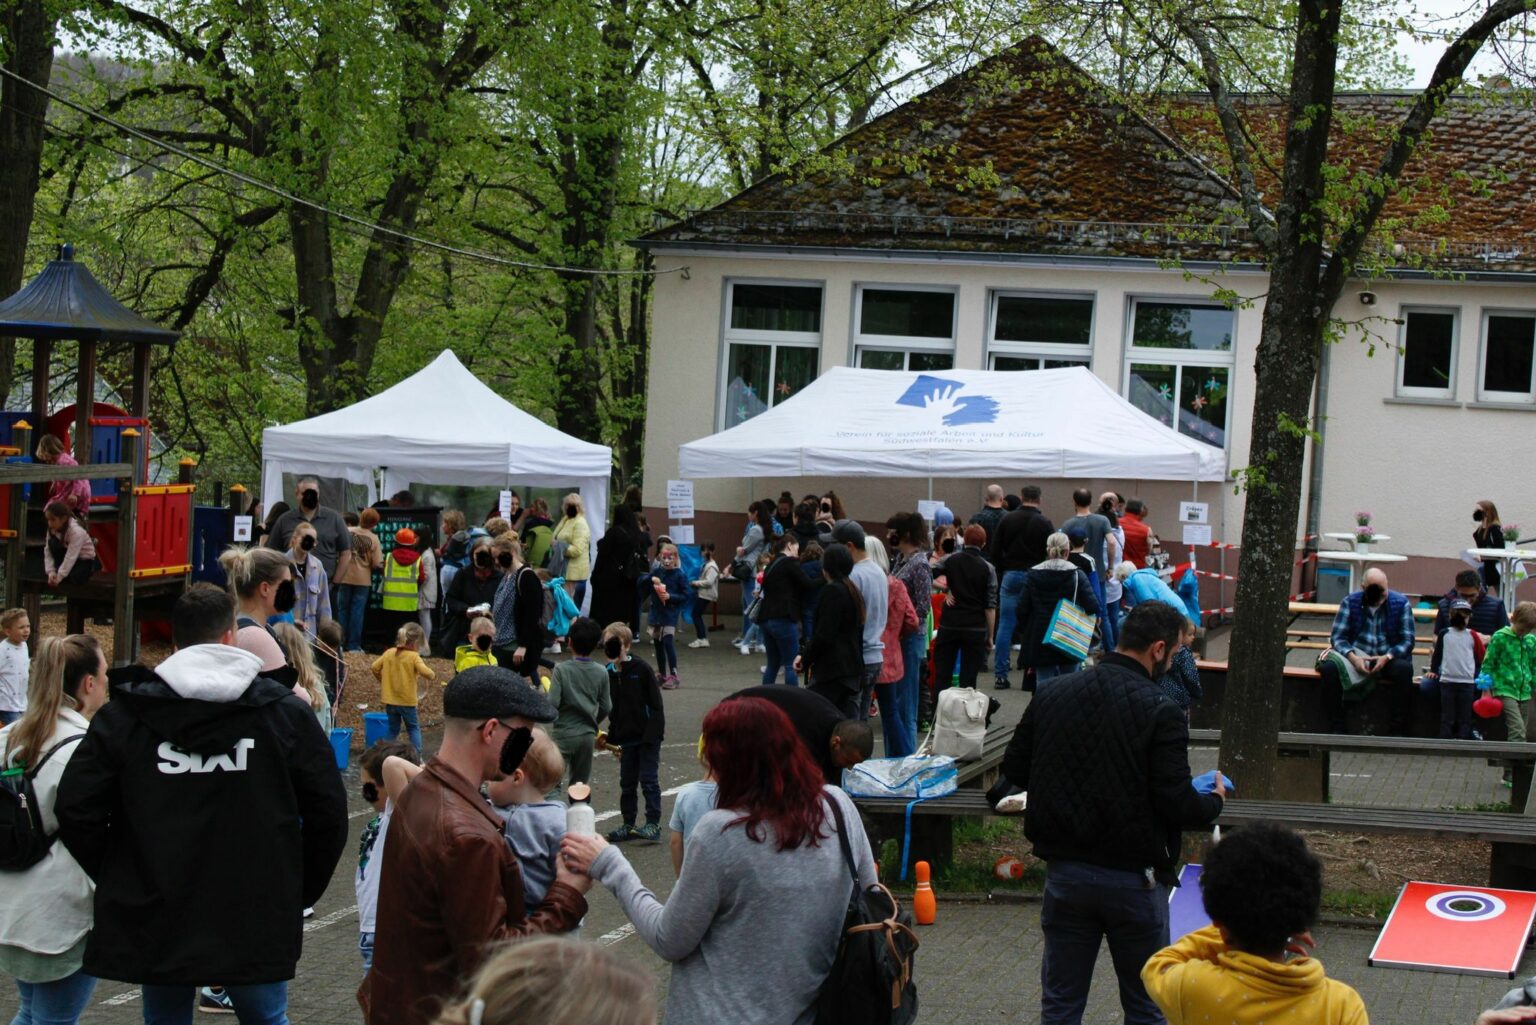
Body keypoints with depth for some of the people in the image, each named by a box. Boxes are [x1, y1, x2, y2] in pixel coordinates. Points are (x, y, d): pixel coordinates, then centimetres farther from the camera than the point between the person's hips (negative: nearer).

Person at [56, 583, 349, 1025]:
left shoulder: (123, 714, -1)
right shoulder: (285, 711, -2)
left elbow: (76, 811, -6)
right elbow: (328, 815, -2)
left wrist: (118, 881, 8)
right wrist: (298, 895, 9)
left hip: (154, 922, 1)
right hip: (256, 922, 0)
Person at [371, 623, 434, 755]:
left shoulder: (389, 653, 1)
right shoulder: (414, 657, -14)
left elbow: (374, 667, 4)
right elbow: (425, 673, -25)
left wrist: (381, 680, 20)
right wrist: (433, 675, -4)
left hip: (390, 700, 4)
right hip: (407, 700, -4)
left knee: (393, 729, 14)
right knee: (413, 728, 9)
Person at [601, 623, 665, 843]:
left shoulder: (642, 669, -10)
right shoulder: (609, 675, 5)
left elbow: (655, 703, -10)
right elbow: (612, 710, 13)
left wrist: (653, 733, -15)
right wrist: (612, 739, 10)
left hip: (648, 736, -6)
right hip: (626, 738, 6)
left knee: (648, 780, -5)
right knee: (627, 782, 10)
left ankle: (654, 824, -1)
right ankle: (628, 824, 19)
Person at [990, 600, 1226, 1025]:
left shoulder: (1050, 695, 0)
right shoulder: (1159, 711, -16)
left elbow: (1013, 771, 7)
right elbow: (1177, 806, -16)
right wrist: (1214, 801, 6)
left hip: (1064, 873, 4)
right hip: (1134, 879, -4)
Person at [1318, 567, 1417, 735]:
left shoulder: (1401, 603, 2)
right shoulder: (1350, 602, 5)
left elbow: (1407, 641, -1)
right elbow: (1337, 637, 1)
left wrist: (1387, 657, -19)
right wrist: (1353, 658, -19)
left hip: (1388, 659, -1)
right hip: (1356, 656, 1)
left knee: (1404, 669, -34)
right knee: (1329, 667, -29)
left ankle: (1399, 731, -26)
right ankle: (1337, 728, -23)